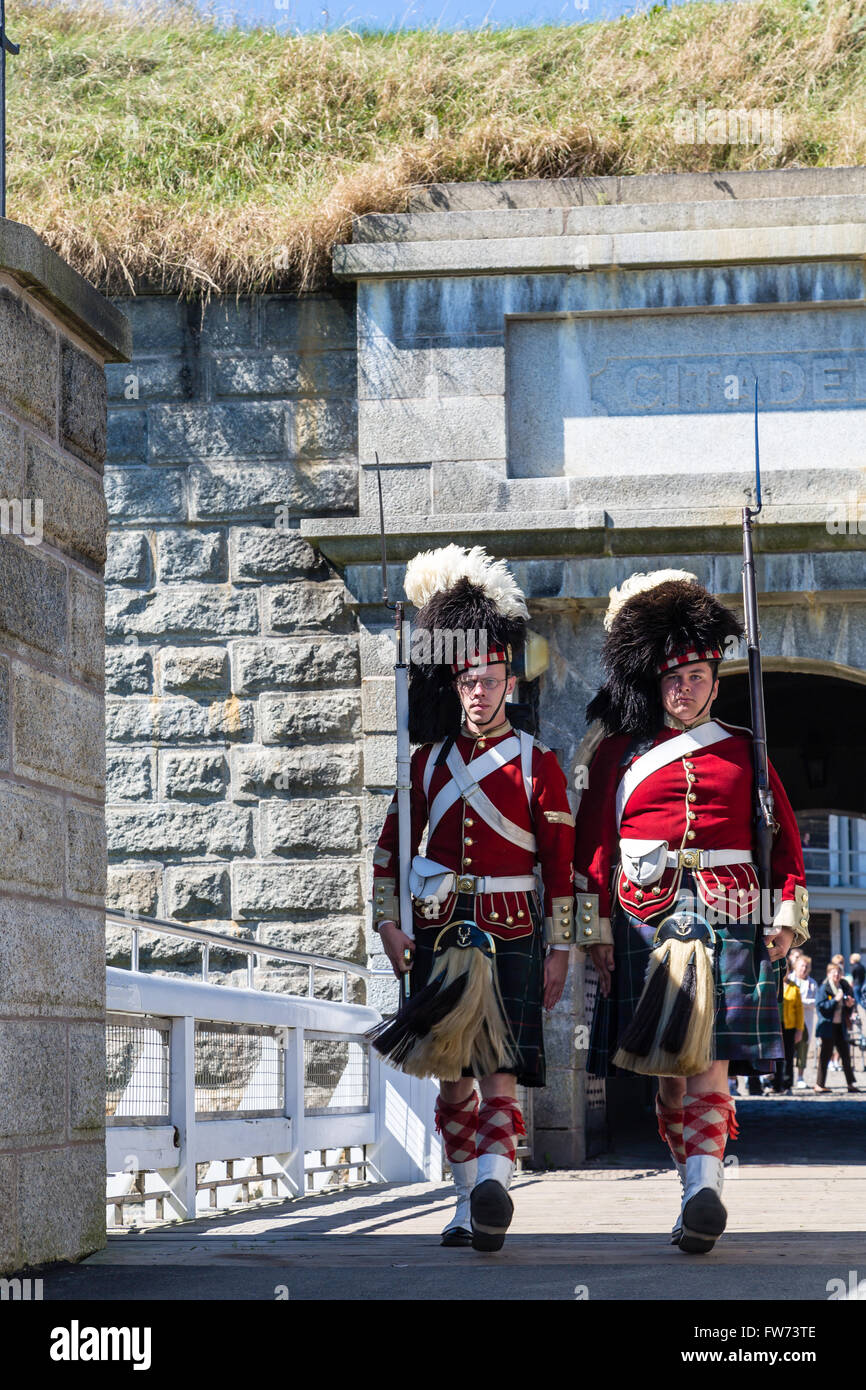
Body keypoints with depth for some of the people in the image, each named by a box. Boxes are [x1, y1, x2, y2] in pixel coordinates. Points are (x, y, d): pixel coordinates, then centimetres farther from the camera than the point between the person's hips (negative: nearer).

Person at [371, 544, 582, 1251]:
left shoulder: (538, 764, 2)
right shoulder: (429, 761, 10)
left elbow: (561, 863, 2)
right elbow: (392, 844, 14)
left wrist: (559, 949, -2)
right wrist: (388, 923, 5)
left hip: (511, 934, -3)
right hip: (439, 930, 3)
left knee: (500, 1074, -13)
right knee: (451, 1077, 6)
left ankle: (494, 1186, -28)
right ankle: (469, 1202, 14)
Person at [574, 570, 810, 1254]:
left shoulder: (743, 750, 13)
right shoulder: (621, 754, 11)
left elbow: (786, 838, 13)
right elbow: (593, 845, 8)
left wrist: (789, 915, 3)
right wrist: (597, 927, 1)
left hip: (729, 913, -1)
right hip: (647, 915, 1)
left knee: (709, 1060, -14)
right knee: (667, 1068, -1)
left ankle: (704, 1188, -25)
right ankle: (699, 1193, 7)